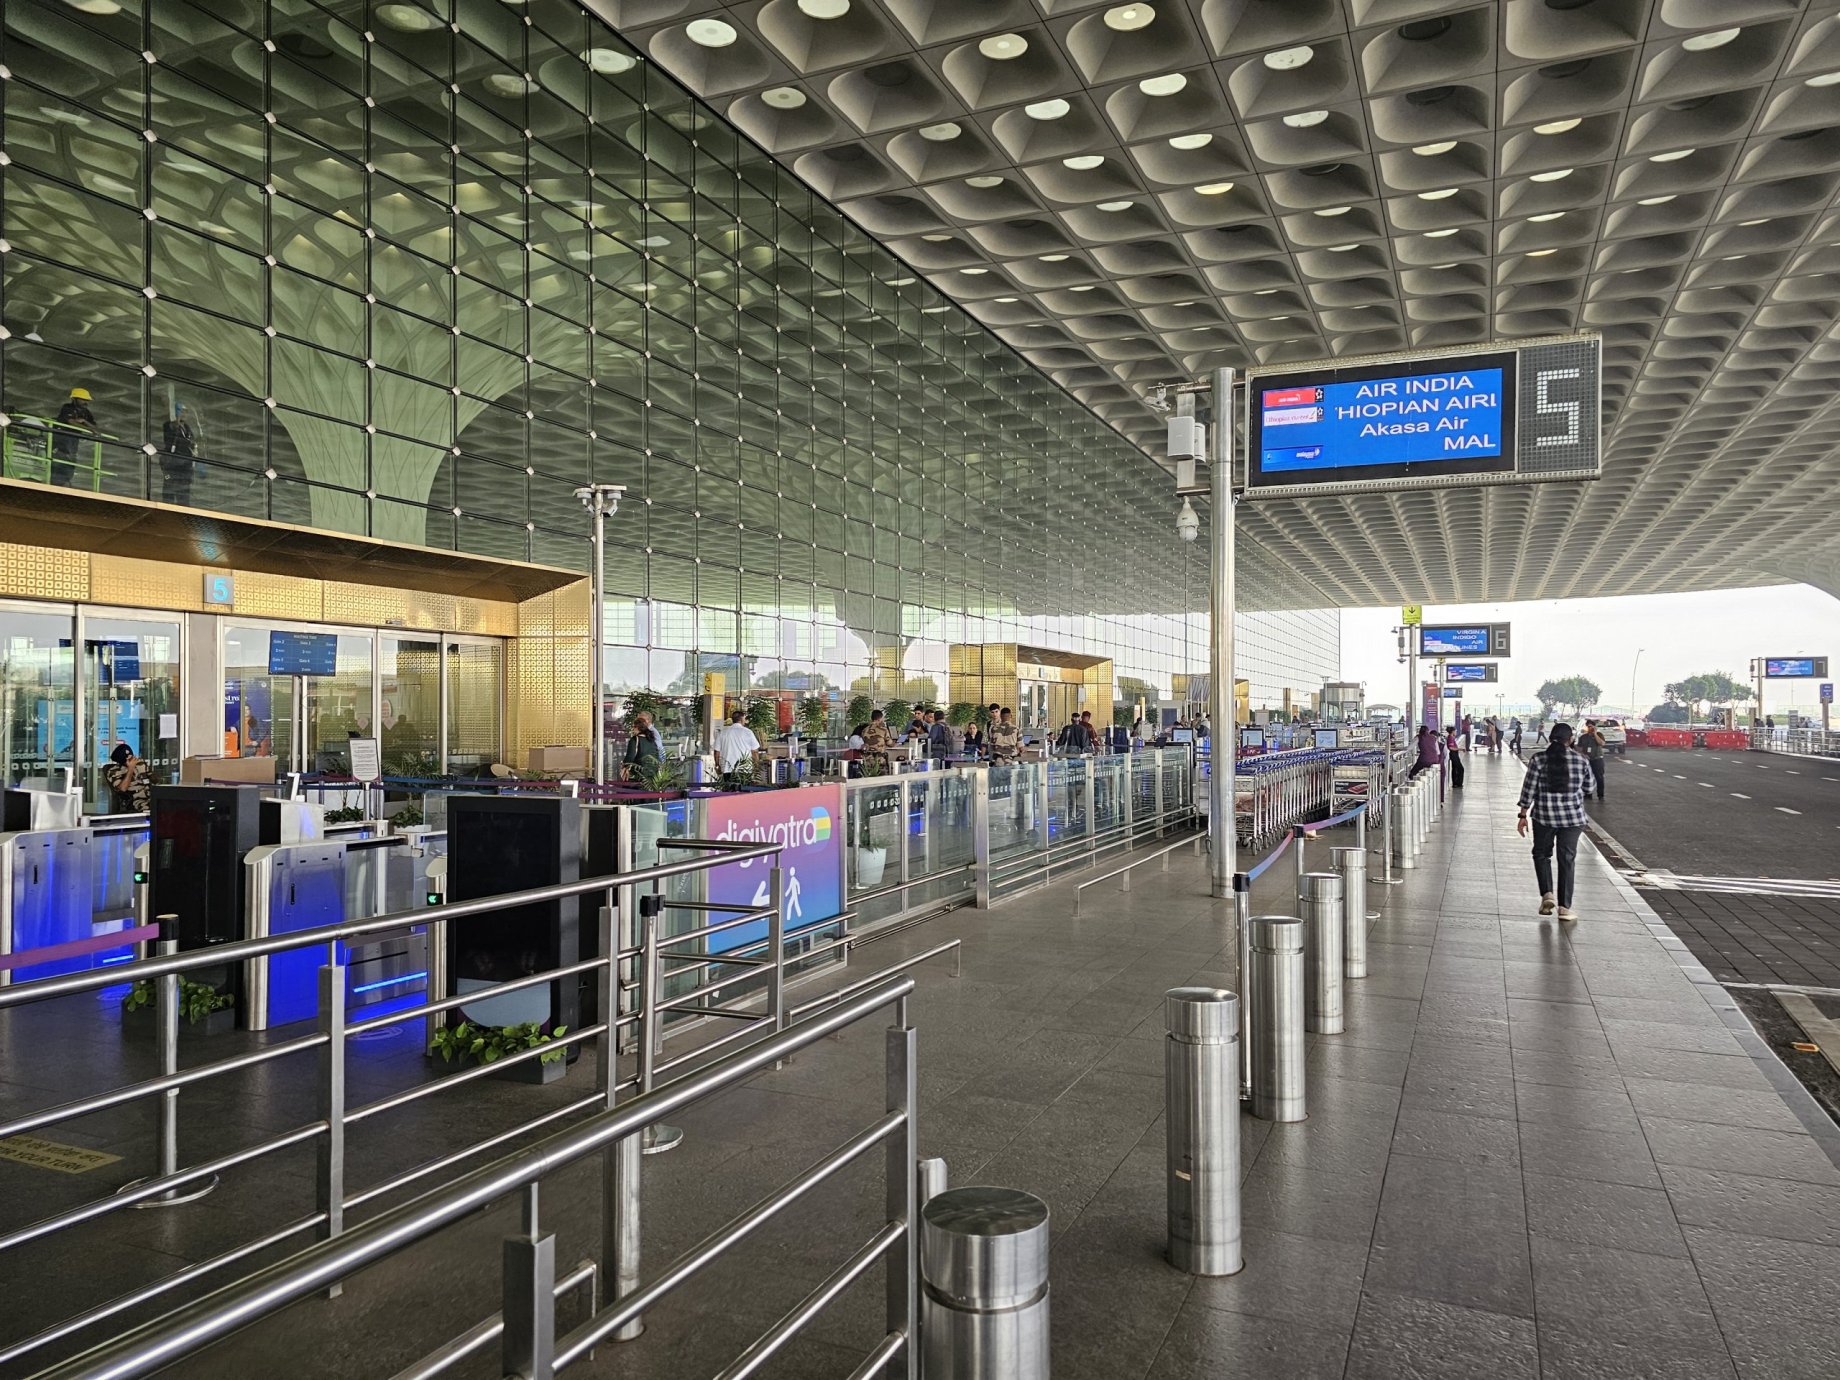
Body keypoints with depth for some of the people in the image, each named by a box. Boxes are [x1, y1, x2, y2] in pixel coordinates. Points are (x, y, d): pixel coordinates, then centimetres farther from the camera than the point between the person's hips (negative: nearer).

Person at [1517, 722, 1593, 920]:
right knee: (1567, 859, 7)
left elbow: (1528, 790, -5)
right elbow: (1588, 789, 9)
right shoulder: (1582, 760, -2)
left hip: (1543, 815, 0)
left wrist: (1523, 816, 1)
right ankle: (1564, 907, 7)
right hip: (1573, 816, 0)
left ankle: (1547, 893, 4)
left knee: (1542, 853, 18)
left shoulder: (1538, 759, -6)